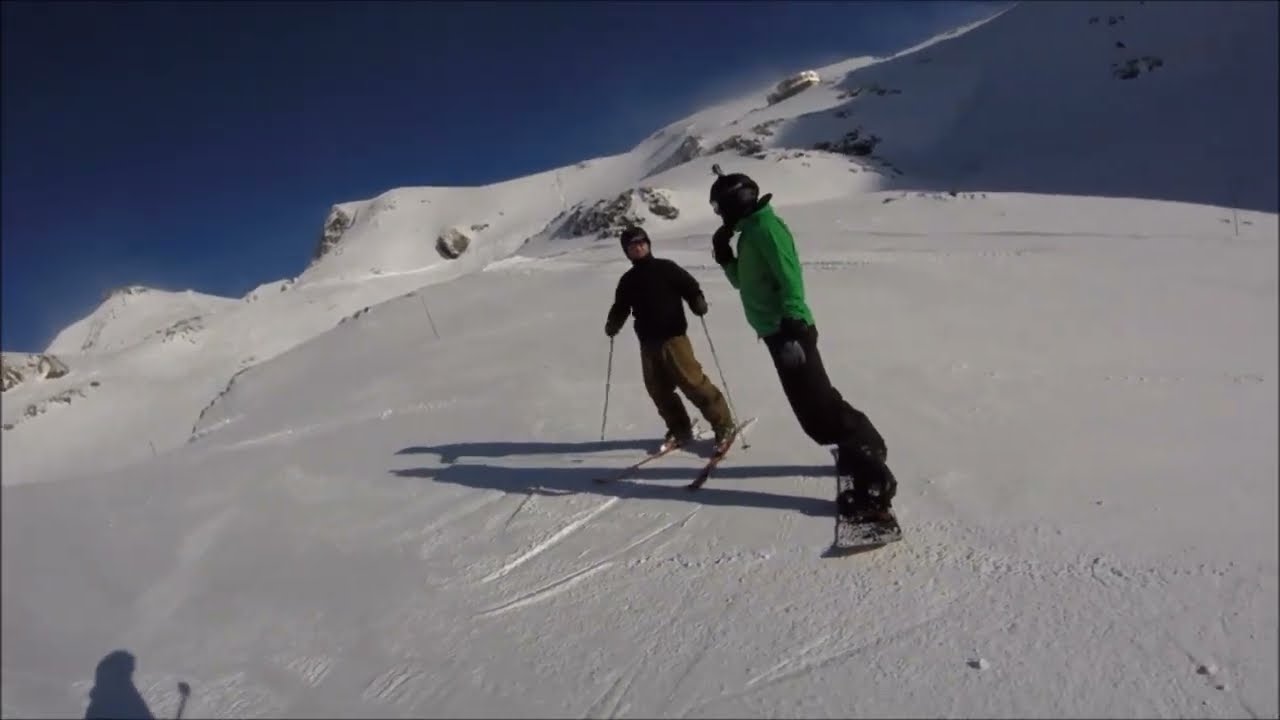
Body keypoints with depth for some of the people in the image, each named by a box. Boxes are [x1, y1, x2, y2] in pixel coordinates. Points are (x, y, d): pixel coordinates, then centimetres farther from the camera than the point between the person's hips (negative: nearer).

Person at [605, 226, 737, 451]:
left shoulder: (666, 268, -1)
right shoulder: (627, 280, 13)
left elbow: (690, 286, -4)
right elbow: (620, 307, 20)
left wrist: (698, 303, -24)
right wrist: (613, 324, 1)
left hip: (673, 337, -5)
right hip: (648, 343, 5)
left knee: (693, 382, -11)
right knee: (659, 391, 7)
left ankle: (723, 424, 2)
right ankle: (680, 430, 23)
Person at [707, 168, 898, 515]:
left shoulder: (764, 227, -12)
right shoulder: (750, 232, 18)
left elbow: (789, 278, -22)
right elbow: (743, 282, 27)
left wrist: (791, 328, -28)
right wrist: (724, 256, 11)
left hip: (789, 332, -10)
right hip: (780, 331, 10)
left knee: (817, 406, -11)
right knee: (813, 401, 17)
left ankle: (873, 475, -7)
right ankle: (861, 449, 30)